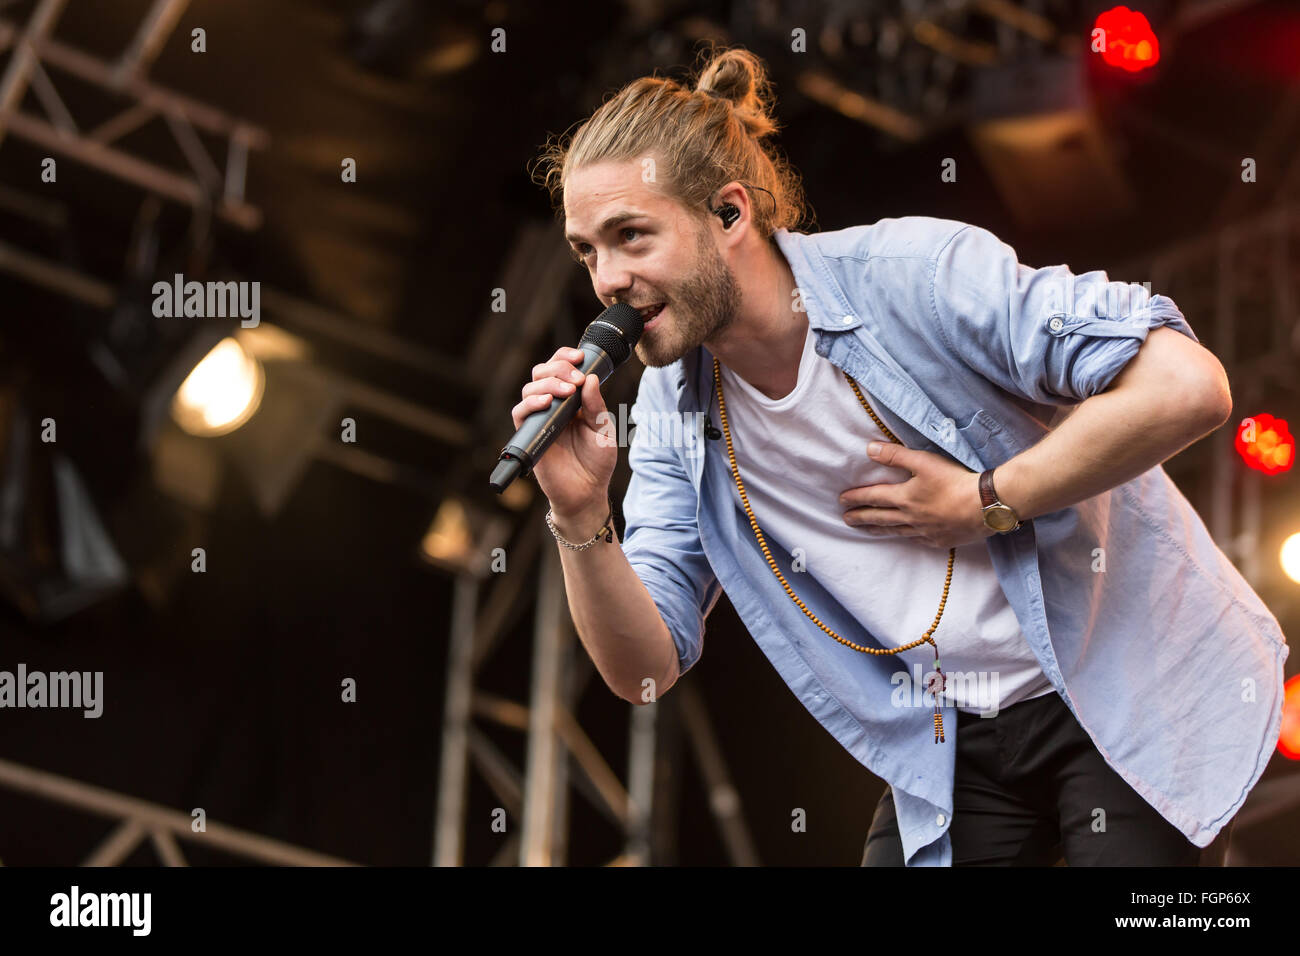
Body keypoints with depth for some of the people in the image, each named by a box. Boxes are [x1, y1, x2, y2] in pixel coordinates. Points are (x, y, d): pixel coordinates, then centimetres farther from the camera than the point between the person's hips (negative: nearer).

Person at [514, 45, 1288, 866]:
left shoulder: (920, 272, -21)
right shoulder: (673, 412, -2)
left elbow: (1188, 385, -28)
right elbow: (645, 668, -2)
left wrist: (984, 505, -22)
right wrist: (581, 516, -20)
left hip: (1135, 692, -5)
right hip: (954, 751, 5)